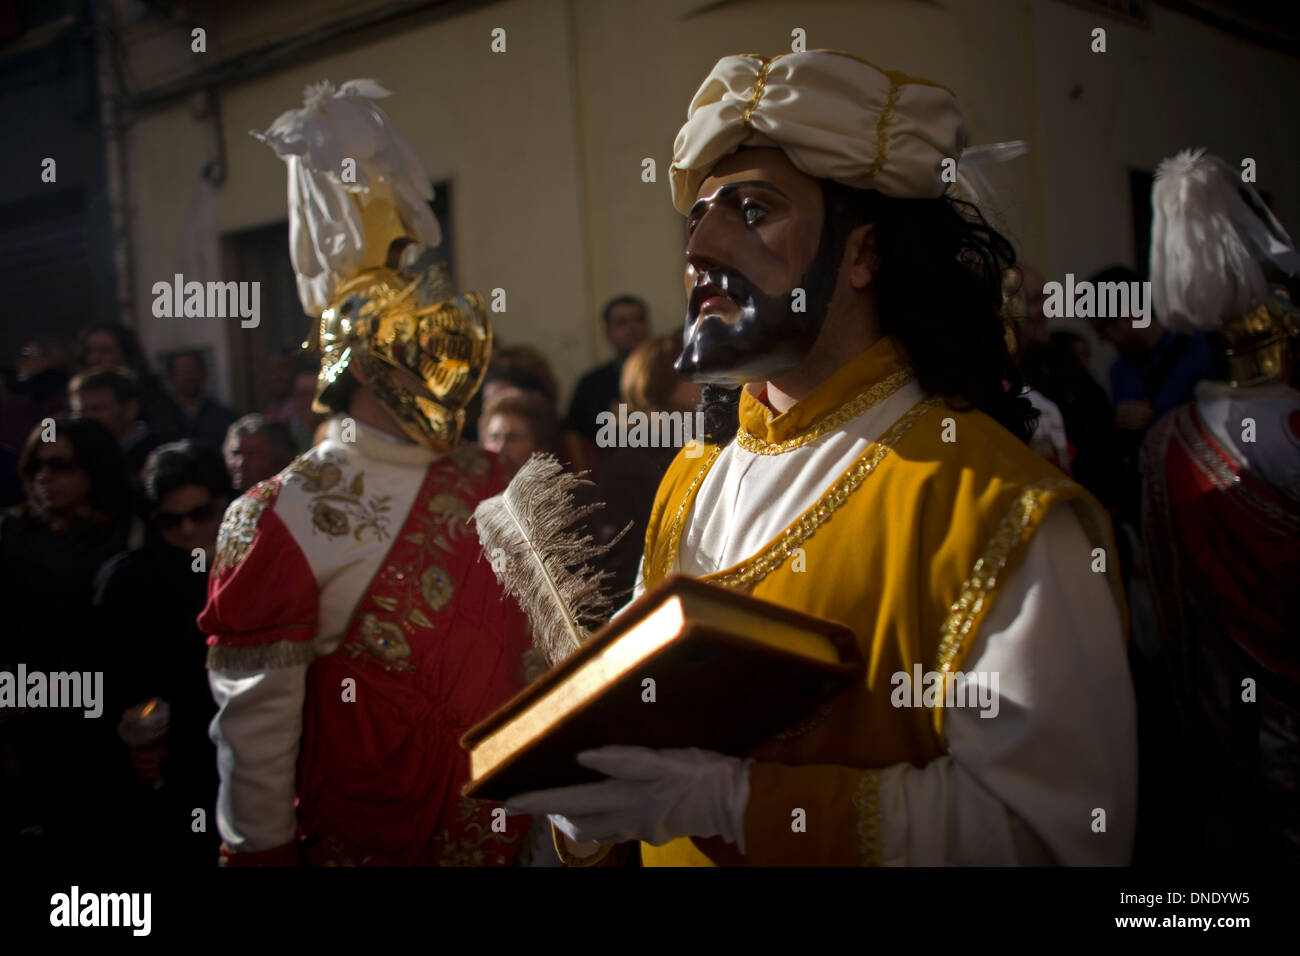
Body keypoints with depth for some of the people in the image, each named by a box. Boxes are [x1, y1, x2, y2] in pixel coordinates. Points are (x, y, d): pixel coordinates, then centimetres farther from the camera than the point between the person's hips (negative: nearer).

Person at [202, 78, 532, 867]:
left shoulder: (491, 490, 2)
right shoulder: (284, 520, -14)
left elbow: (540, 667, 8)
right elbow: (255, 732, -12)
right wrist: (263, 852, -10)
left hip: (505, 835, 5)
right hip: (363, 843, -4)